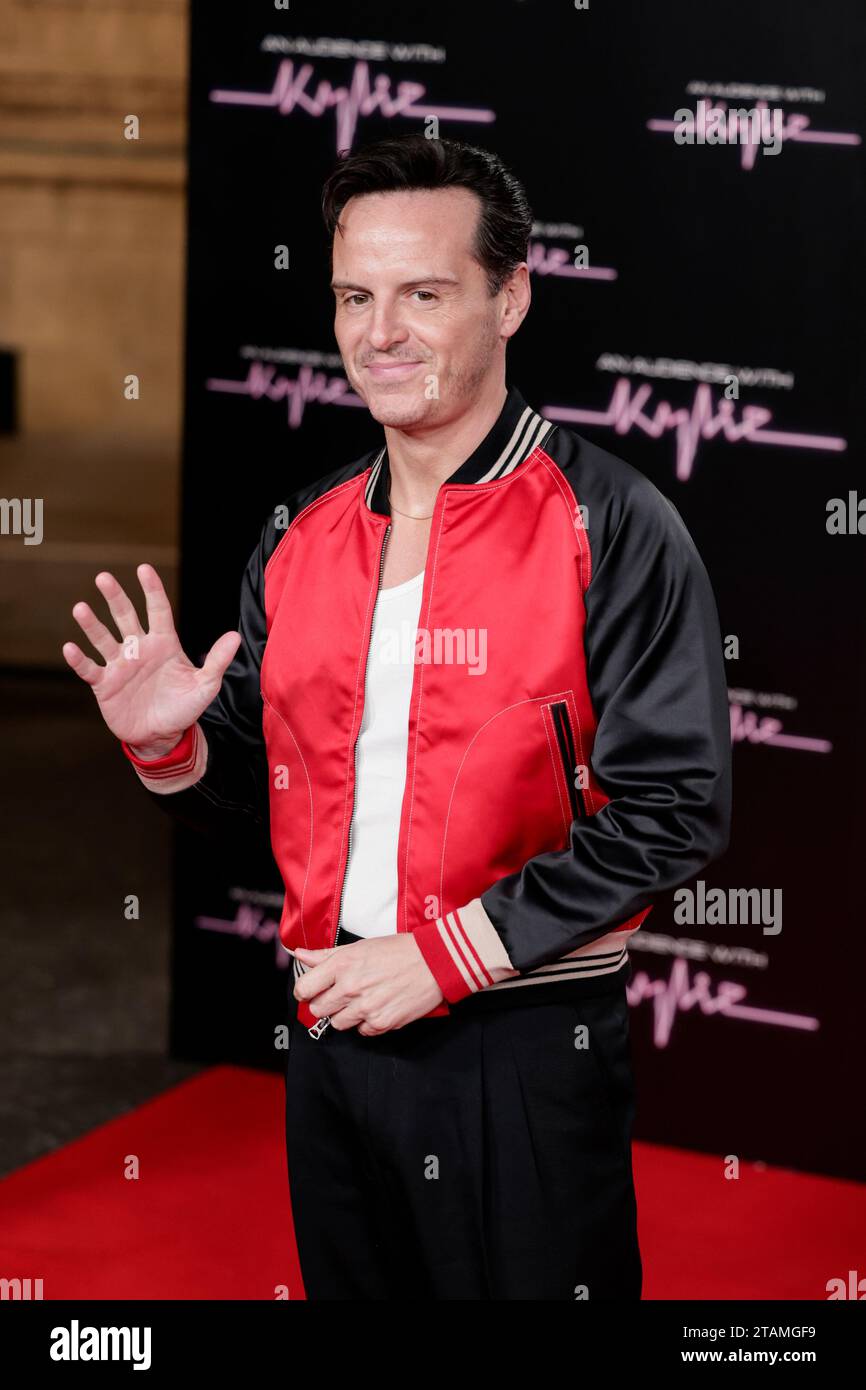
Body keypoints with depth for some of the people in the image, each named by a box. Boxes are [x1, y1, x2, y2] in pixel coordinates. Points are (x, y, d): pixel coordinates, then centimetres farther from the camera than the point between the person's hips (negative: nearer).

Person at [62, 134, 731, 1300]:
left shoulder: (608, 526, -10)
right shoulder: (301, 539, 8)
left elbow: (671, 809, -15)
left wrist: (443, 953, -18)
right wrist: (172, 750, -7)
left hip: (523, 1054, -5)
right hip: (331, 1037, 5)